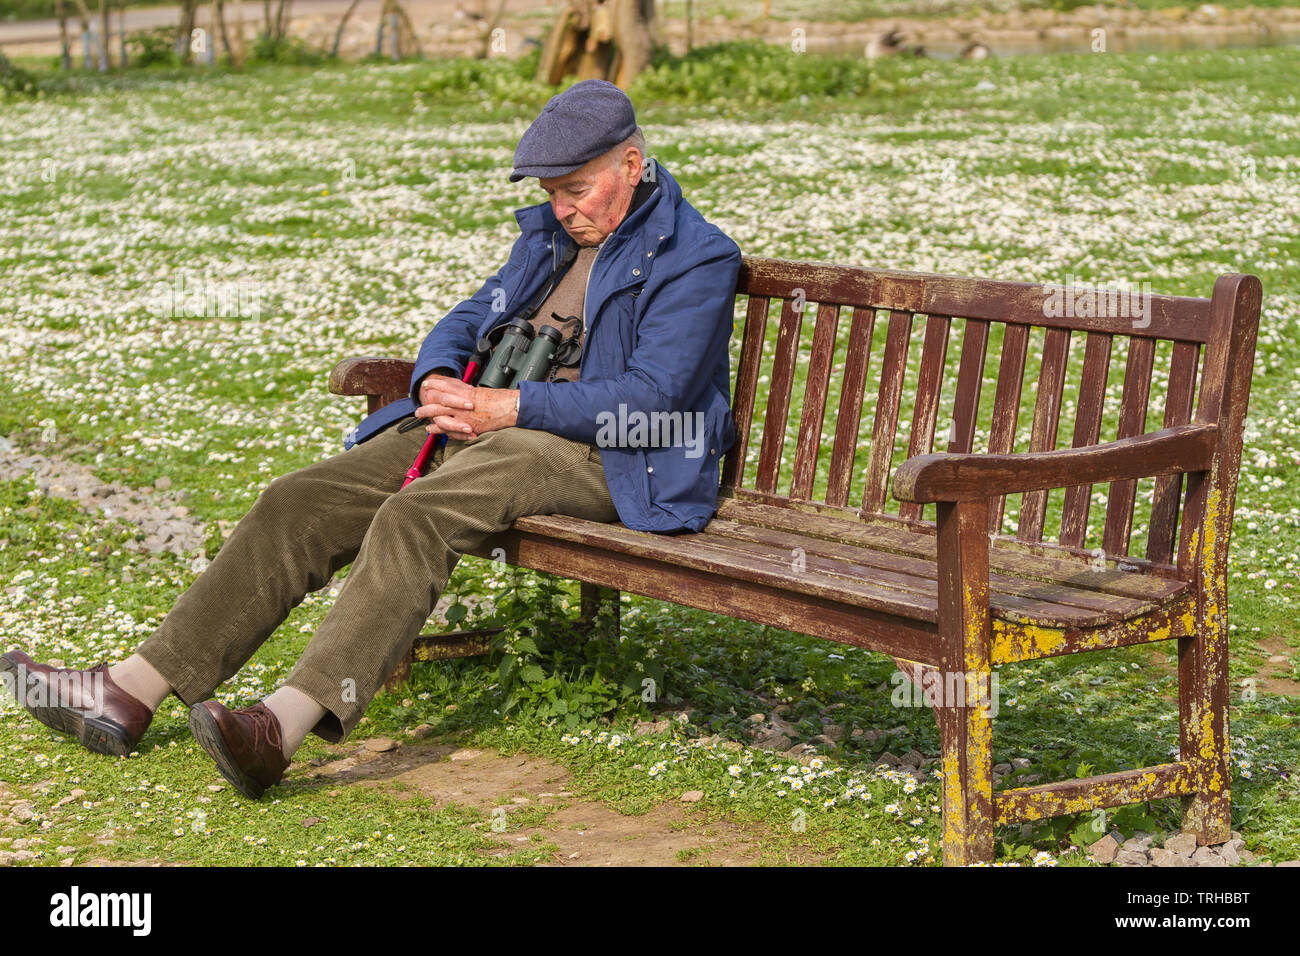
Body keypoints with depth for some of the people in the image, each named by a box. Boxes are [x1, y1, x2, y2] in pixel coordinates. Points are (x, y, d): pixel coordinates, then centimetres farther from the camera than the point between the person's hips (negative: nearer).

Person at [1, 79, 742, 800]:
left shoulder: (695, 258, -5)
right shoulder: (550, 232, 22)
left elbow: (651, 396, -16)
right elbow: (468, 321, 22)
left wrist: (506, 406, -18)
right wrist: (440, 385, -3)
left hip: (594, 450, -8)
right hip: (484, 420, 8)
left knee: (414, 515, -35)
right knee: (300, 500, -10)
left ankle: (283, 727, -49)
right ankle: (130, 695, -13)